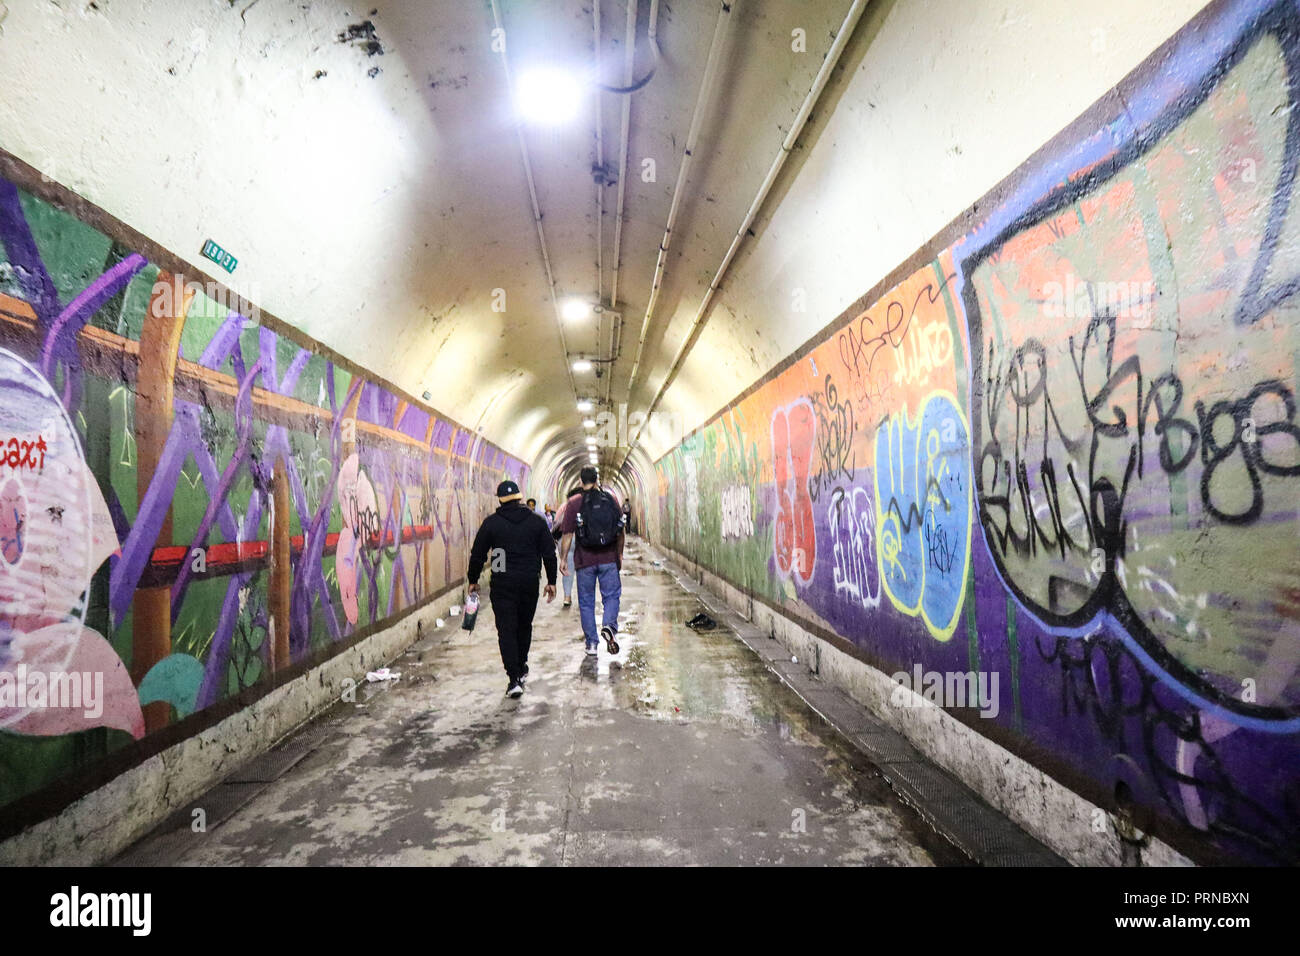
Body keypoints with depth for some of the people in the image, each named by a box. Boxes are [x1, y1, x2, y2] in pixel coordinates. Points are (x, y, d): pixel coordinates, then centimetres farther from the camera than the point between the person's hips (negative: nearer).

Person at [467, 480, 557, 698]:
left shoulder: (491, 522, -2)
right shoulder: (536, 521, 4)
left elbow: (478, 554, 1)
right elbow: (549, 553, 5)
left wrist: (473, 580, 13)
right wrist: (551, 581, 12)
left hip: (502, 584, -3)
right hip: (530, 583, 3)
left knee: (506, 630, -2)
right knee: (524, 626, 20)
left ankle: (514, 678, -10)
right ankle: (521, 668, 34)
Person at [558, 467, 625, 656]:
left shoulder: (573, 503, -4)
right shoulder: (611, 500, 3)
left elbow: (567, 535, -6)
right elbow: (620, 532, 8)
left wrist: (563, 558, 4)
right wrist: (620, 555, 19)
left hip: (585, 560, -1)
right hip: (609, 558, 1)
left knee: (586, 602, 10)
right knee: (611, 595, 12)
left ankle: (591, 643, 14)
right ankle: (609, 625, -15)